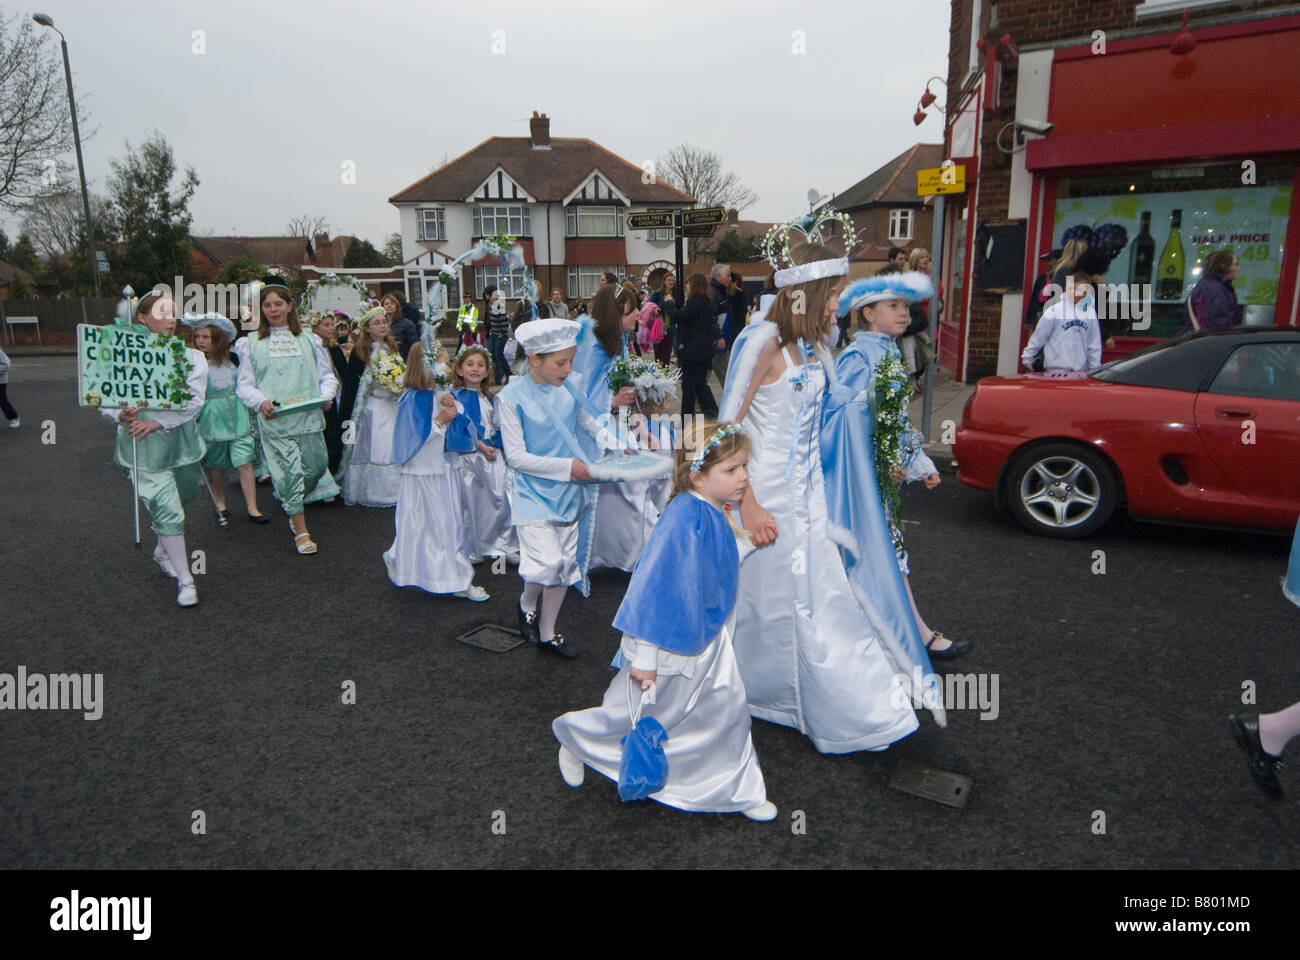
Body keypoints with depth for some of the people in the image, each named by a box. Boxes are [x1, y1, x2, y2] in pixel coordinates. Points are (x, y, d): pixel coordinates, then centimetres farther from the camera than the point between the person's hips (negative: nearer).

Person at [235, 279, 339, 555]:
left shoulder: (308, 338, 11)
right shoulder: (252, 342, 7)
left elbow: (327, 375, 14)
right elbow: (244, 385, 7)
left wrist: (326, 396, -6)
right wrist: (261, 402, -12)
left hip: (309, 416, 2)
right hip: (274, 420, -2)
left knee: (316, 467, 5)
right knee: (290, 472, -5)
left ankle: (290, 503, 37)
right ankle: (301, 532, 6)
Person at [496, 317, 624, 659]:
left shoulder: (570, 385, -3)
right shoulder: (511, 397, -15)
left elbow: (590, 421, 14)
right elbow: (516, 457, -15)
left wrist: (613, 445, -4)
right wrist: (567, 466, -18)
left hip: (568, 490, 5)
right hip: (533, 492, -5)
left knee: (566, 563, 11)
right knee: (547, 563, -16)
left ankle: (547, 633, 30)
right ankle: (527, 604, 20)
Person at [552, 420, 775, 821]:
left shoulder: (717, 515, -3)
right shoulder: (685, 519, -31)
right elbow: (656, 584, -29)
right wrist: (644, 656, -25)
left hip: (708, 641, 8)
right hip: (670, 643, -8)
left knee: (728, 710, 13)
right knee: (633, 714, 12)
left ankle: (740, 790, 32)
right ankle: (574, 739, 39)